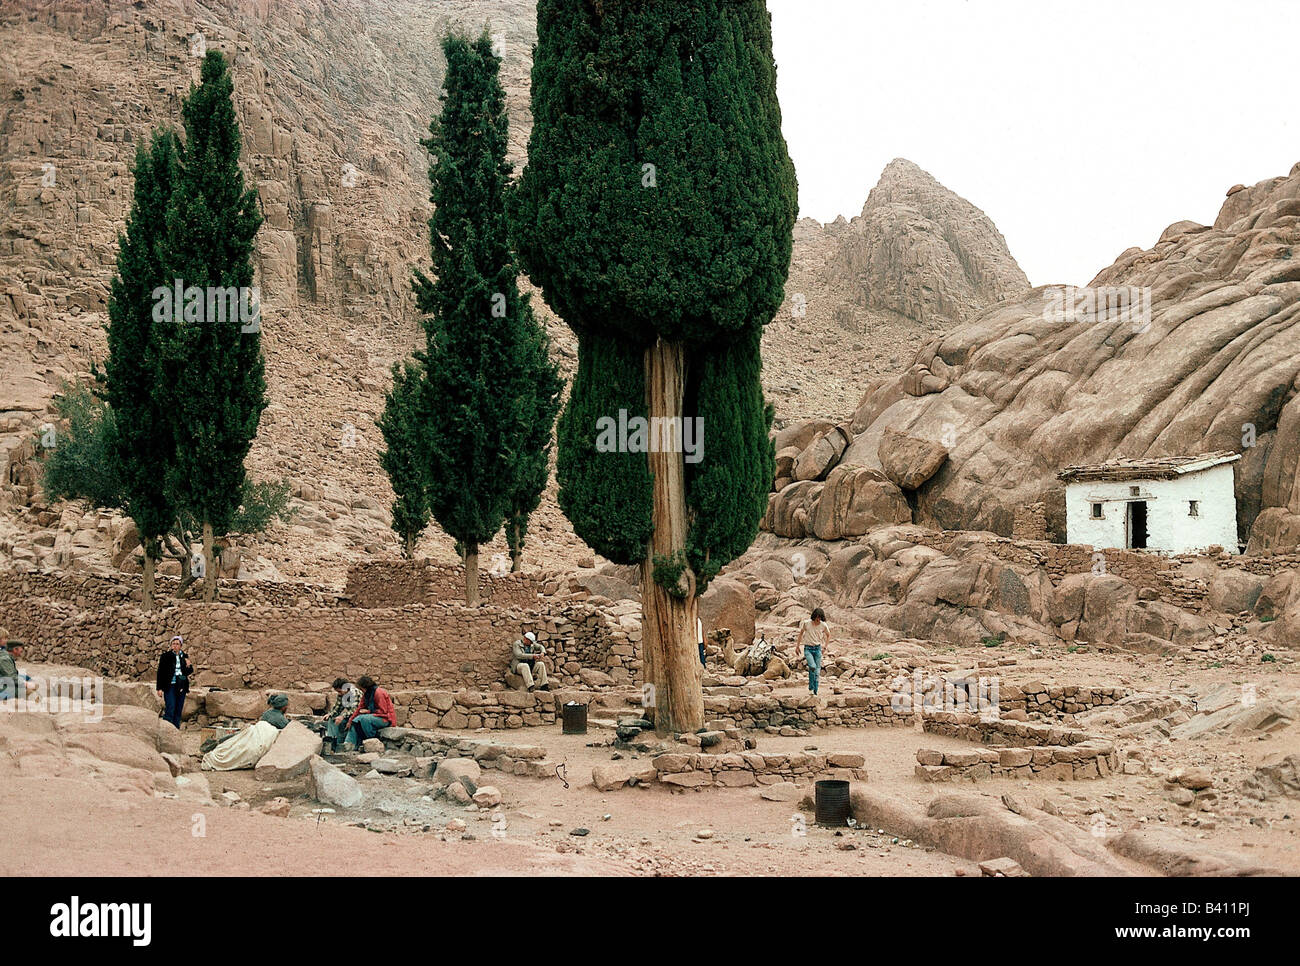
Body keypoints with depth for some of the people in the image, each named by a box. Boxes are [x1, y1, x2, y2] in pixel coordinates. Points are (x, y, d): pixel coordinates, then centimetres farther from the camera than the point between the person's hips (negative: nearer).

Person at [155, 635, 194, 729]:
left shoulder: (184, 656, 10)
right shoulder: (166, 656, -1)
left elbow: (189, 672, 17)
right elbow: (160, 672, -2)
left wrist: (189, 666, -7)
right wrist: (159, 688, -7)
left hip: (181, 687, 4)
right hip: (170, 686, -4)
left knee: (178, 710, 6)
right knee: (170, 709, -13)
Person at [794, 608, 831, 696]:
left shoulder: (823, 625, -6)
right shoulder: (806, 623, -11)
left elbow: (828, 635, 14)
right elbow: (801, 633, 7)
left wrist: (825, 648, 9)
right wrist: (797, 646, 10)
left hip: (818, 649, 2)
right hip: (808, 649, -2)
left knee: (817, 671, -2)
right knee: (812, 666, -24)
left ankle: (815, 691, 7)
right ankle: (811, 687, -6)